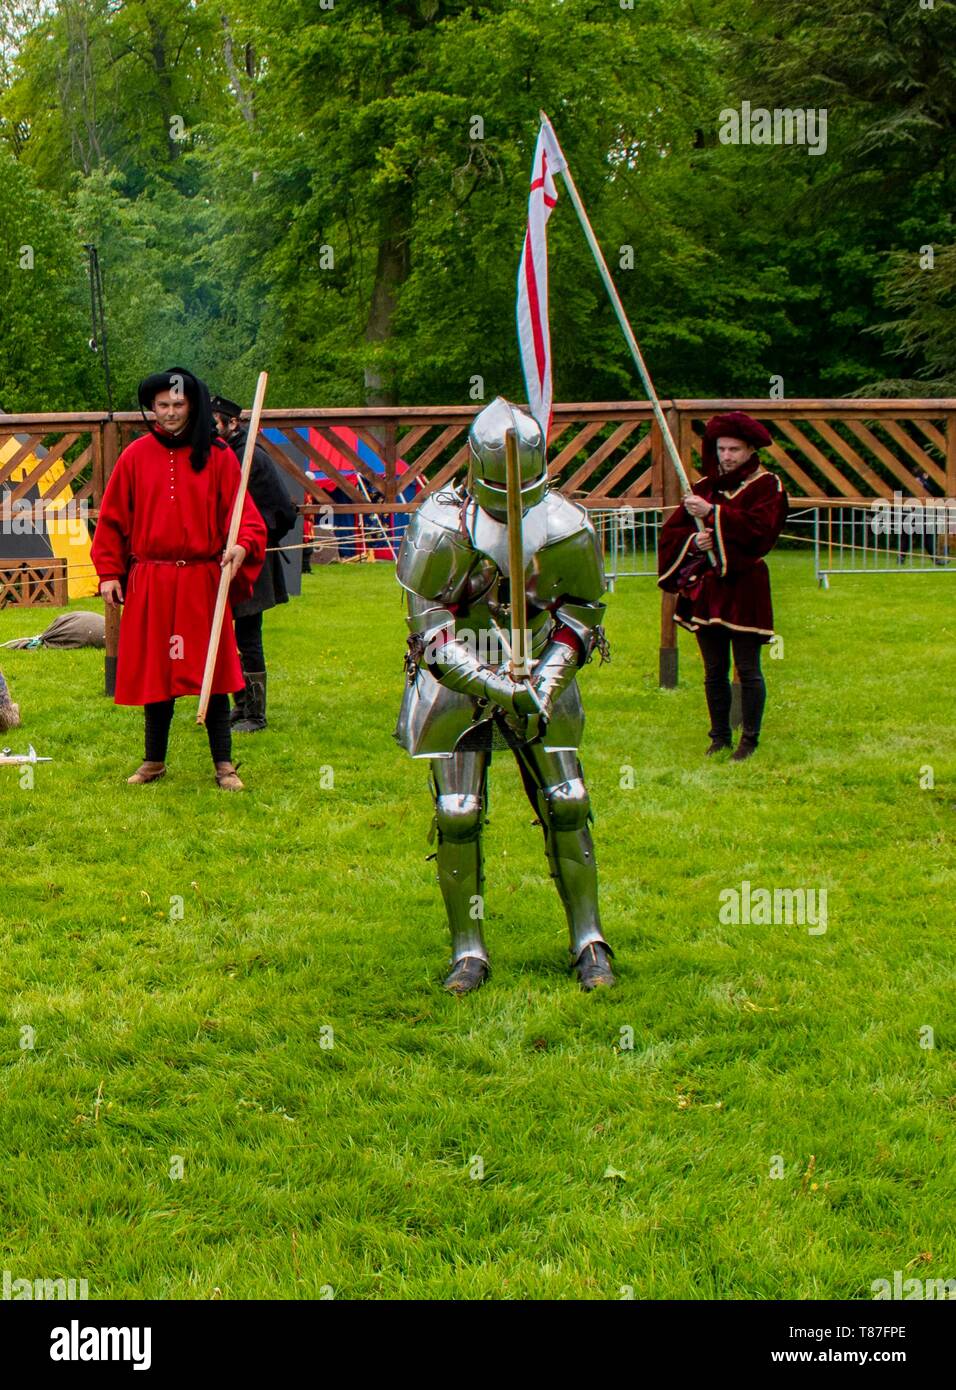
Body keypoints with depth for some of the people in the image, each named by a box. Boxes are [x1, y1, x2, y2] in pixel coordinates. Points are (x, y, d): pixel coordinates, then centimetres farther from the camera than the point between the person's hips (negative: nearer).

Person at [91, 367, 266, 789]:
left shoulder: (218, 457, 0)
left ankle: (223, 765, 11)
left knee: (212, 673, 1)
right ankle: (154, 761, 24)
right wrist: (109, 572, 3)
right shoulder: (136, 456, 4)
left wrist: (241, 546, -23)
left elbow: (243, 512, -3)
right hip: (149, 583, 2)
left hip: (203, 583, -1)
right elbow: (112, 519, 8)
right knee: (154, 672, 10)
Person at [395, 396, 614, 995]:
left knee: (565, 804, -1)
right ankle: (468, 952, 9)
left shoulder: (569, 529, -13)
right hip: (456, 677, -2)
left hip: (539, 676, 2)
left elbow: (581, 616, -1)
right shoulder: (441, 529, -21)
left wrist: (543, 689, -14)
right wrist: (493, 688, -30)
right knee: (458, 815, -5)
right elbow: (432, 636, -17)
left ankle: (590, 942, 12)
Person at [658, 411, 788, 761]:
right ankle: (720, 736, 20)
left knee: (748, 669, -1)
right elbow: (671, 531, 7)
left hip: (745, 587, -4)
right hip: (705, 587, 5)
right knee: (714, 672, 10)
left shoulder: (767, 486, -2)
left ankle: (750, 739, 8)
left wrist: (712, 513, -25)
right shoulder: (703, 487, 11)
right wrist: (692, 541, -15)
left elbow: (759, 527, -20)